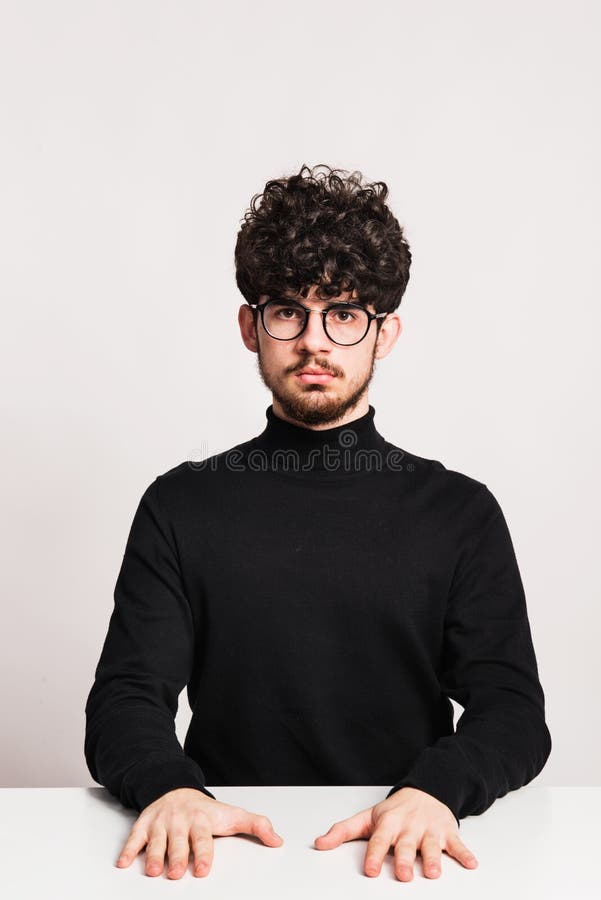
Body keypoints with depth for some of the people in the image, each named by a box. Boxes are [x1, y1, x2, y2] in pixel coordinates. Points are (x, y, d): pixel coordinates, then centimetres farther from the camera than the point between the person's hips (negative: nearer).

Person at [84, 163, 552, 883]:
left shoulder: (461, 512, 7)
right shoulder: (181, 506, 8)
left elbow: (512, 711, 0)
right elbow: (125, 700, 1)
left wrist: (434, 790, -20)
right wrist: (169, 788, -20)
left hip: (400, 855, 1)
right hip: (232, 850, 0)